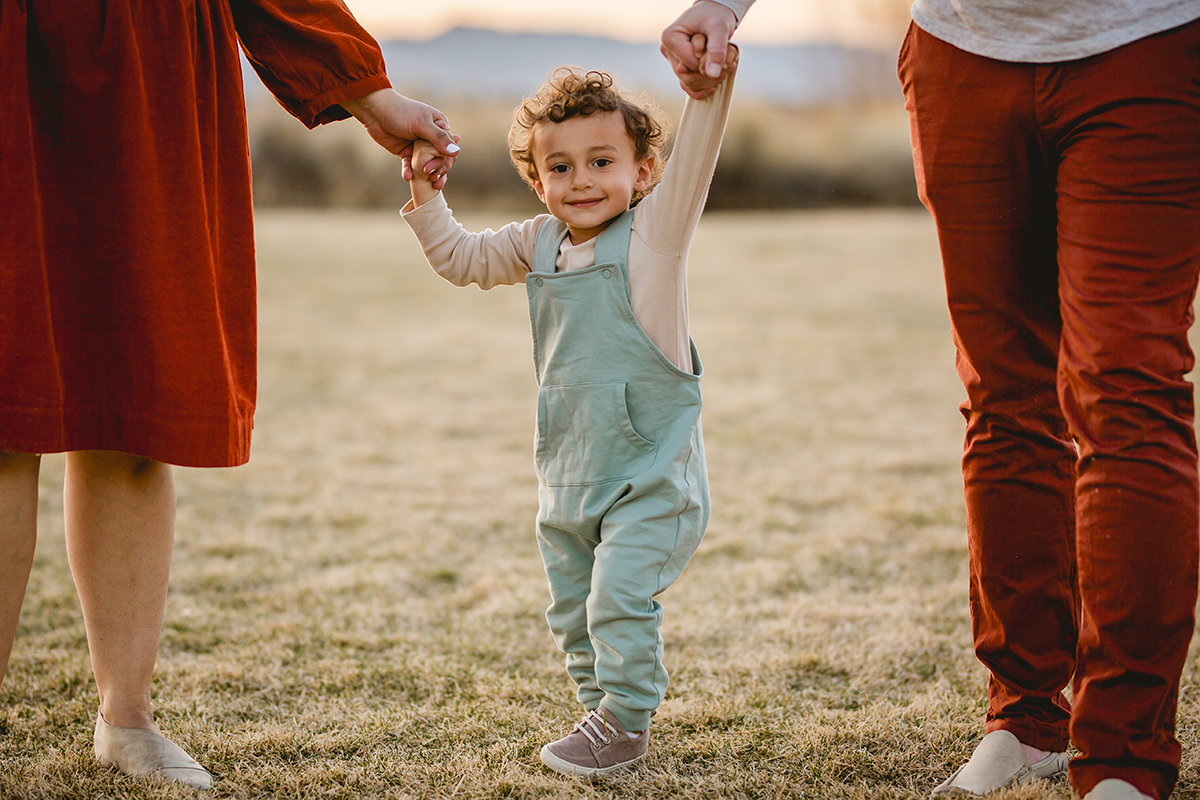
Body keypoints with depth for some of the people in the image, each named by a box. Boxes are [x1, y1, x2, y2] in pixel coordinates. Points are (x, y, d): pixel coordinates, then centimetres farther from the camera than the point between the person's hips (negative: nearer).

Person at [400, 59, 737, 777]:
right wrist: (426, 193, 5)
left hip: (650, 468, -7)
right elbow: (460, 258, 19)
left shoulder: (653, 233, -10)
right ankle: (606, 711, 29)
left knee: (621, 594, -12)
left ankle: (624, 722, 4)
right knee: (572, 605, 13)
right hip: (568, 468, 7)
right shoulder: (538, 243, 6)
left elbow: (693, 161, -25)